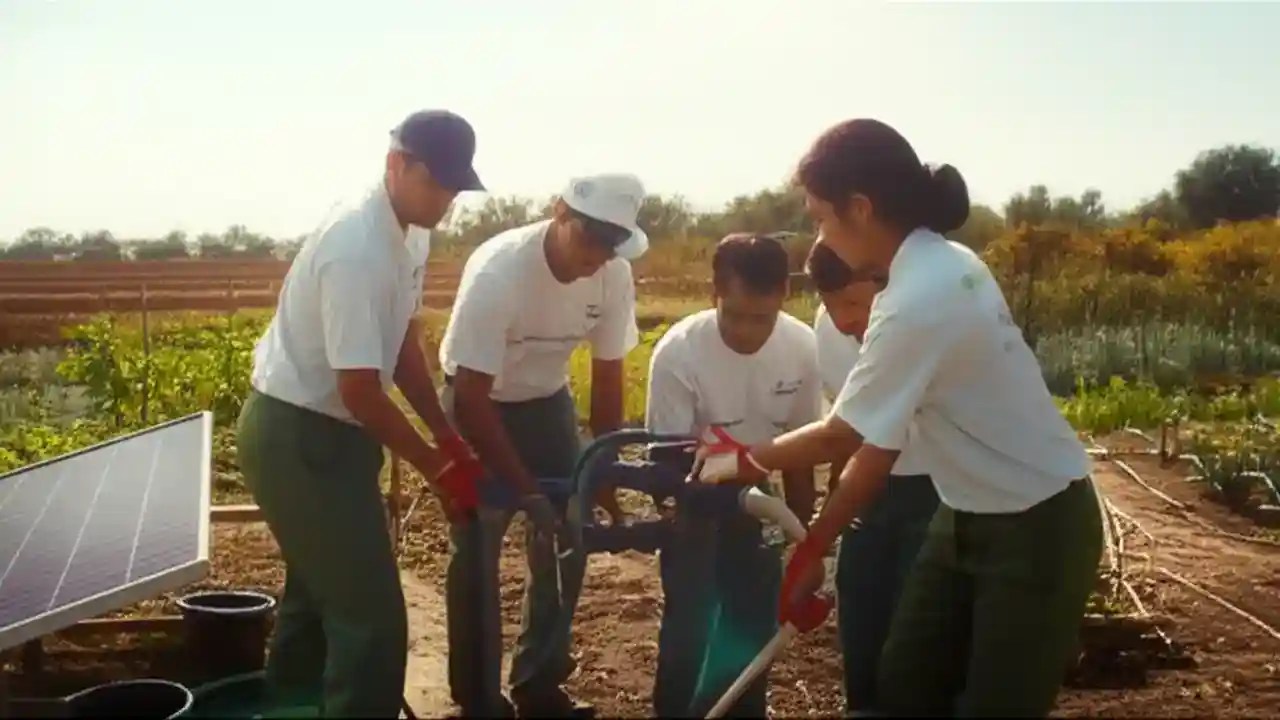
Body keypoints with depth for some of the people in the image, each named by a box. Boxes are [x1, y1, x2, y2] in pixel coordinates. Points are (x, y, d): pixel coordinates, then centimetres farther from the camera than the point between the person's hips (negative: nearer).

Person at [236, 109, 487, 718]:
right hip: (297, 435, -10)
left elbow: (404, 346, 10)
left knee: (321, 587, 27)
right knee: (369, 612, -4)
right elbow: (361, 391, -27)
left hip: (325, 430, 10)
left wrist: (449, 439, 6)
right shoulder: (357, 252, -28)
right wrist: (436, 466, -17)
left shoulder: (408, 235, 1)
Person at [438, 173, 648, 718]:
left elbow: (608, 374, -6)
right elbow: (471, 395, -31)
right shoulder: (498, 271, -33)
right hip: (479, 405, -5)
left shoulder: (615, 275, -19)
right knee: (478, 551, -5)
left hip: (547, 402, 5)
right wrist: (527, 491, -31)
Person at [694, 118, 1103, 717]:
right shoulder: (936, 268, 0)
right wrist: (814, 545, 4)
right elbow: (880, 437, 2)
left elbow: (842, 435, -17)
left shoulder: (919, 300, -28)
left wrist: (744, 461, -1)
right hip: (972, 514, 9)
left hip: (1035, 527, -9)